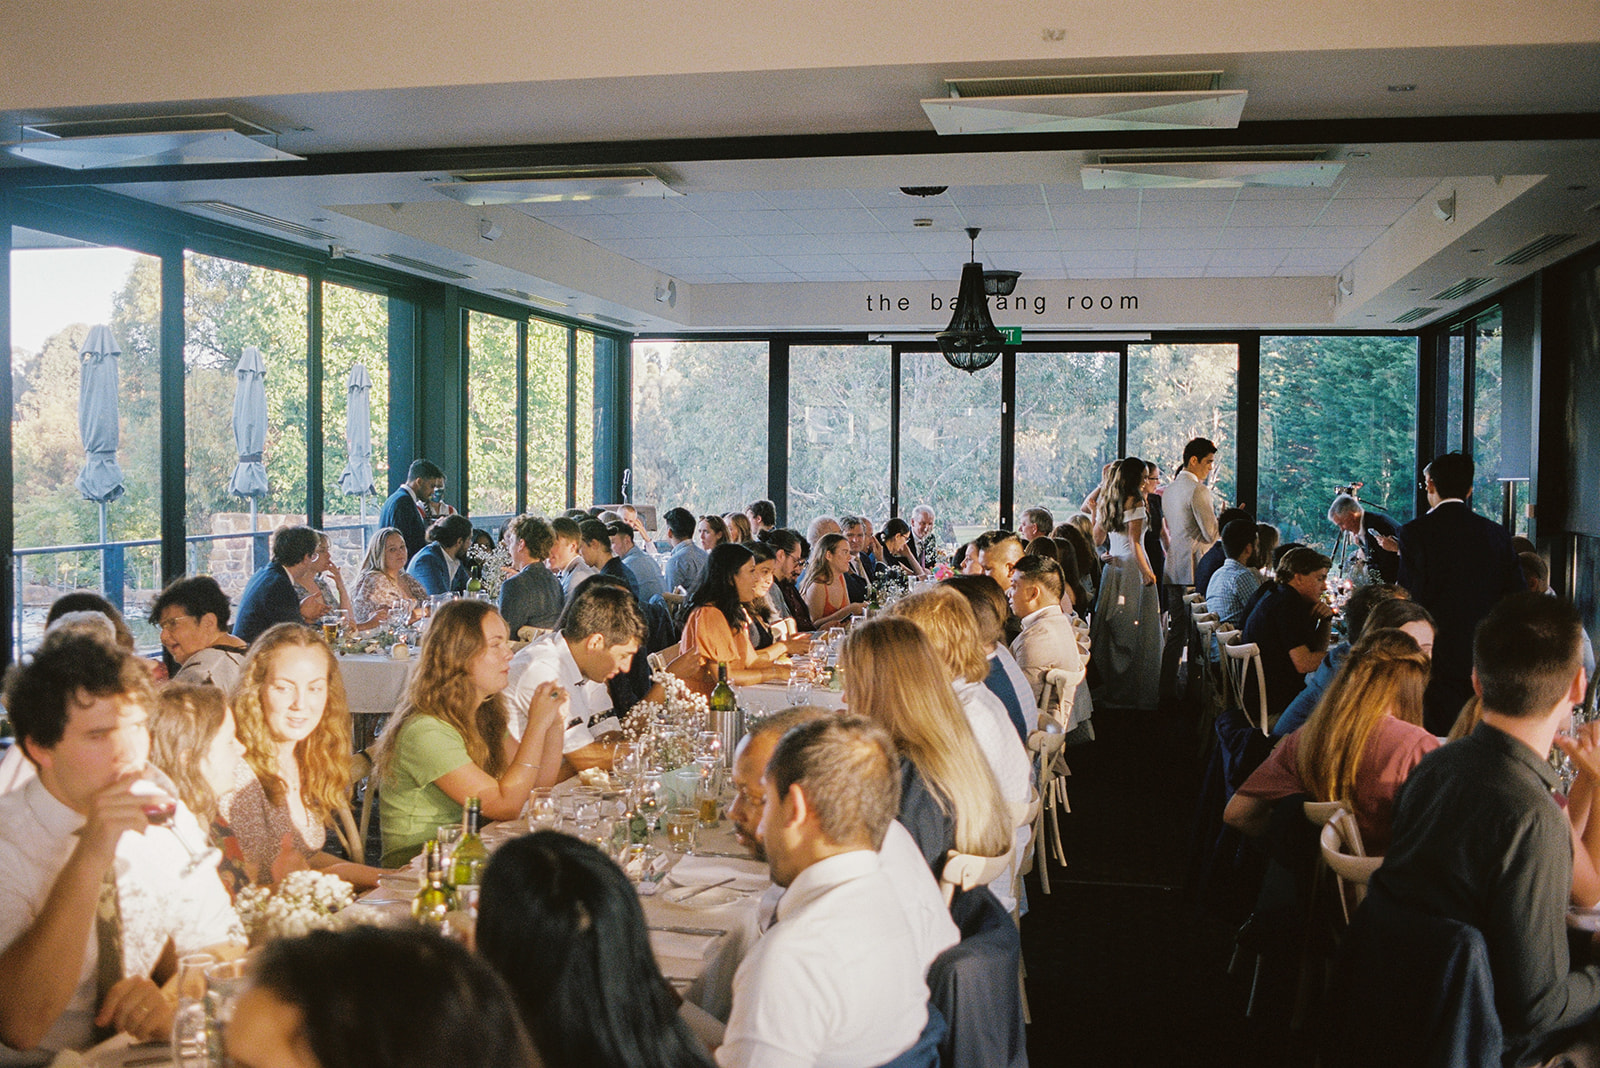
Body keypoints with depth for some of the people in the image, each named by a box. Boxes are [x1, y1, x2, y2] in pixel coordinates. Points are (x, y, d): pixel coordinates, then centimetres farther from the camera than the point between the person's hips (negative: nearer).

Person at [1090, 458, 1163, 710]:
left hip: (1112, 565, 8)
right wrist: (1146, 572, -16)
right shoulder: (1135, 502, -9)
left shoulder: (1107, 502, 13)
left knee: (1111, 627, 8)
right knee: (1136, 628, -5)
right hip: (1133, 566, -8)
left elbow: (1096, 537, 19)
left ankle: (1108, 688, 11)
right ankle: (1133, 691, -5)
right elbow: (1134, 542, -16)